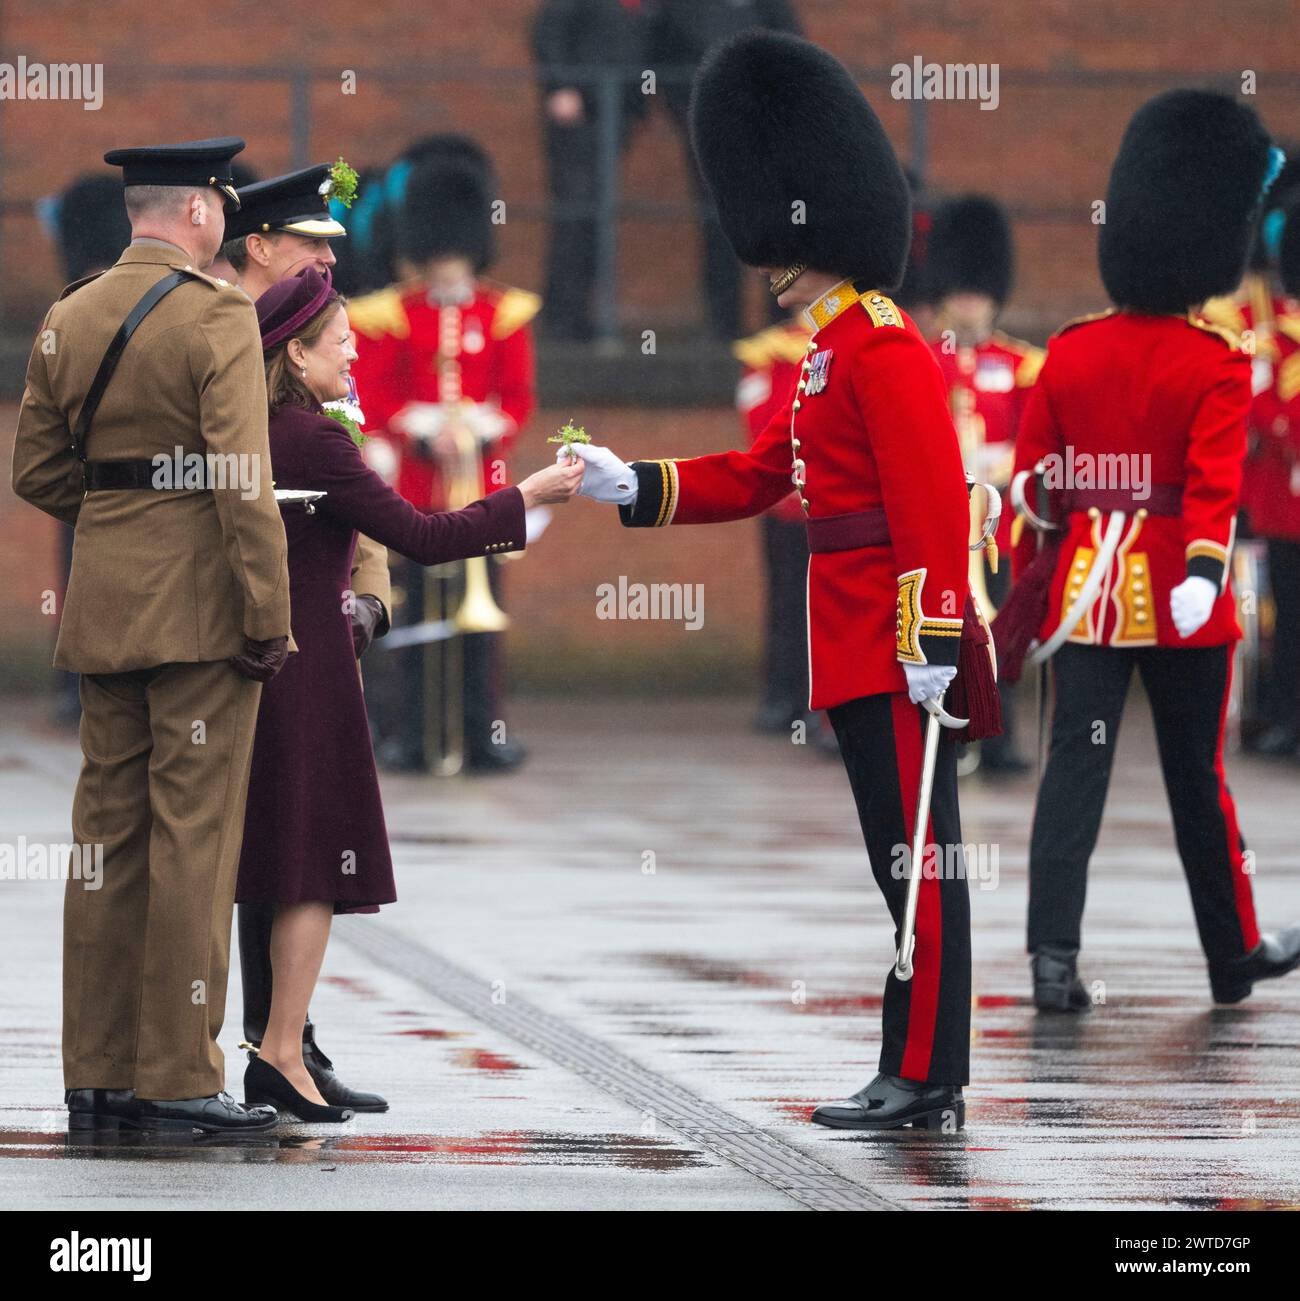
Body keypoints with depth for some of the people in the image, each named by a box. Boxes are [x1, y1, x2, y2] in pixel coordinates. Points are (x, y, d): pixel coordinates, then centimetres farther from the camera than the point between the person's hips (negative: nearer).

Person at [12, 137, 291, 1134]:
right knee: (195, 832, -4)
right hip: (202, 604, -7)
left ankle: (97, 1075, 11)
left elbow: (37, 472, 13)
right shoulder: (217, 316, -11)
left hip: (102, 603, 7)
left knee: (108, 833, 9)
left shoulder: (69, 319, 10)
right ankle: (180, 1078, -4)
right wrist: (270, 620, -14)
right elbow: (243, 482, -17)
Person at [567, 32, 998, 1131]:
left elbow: (933, 502, -19)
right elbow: (756, 478, 23)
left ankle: (927, 1081, -7)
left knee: (919, 855, -7)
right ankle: (920, 1076, 12)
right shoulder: (830, 355, 19)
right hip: (860, 645, 10)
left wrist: (930, 640, -23)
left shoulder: (884, 350, -13)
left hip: (896, 643, -10)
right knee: (908, 861, 10)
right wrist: (628, 486, 15)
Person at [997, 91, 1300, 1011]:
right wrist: (1204, 574, -30)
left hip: (1085, 589, 3)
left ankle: (1054, 955, -14)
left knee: (1075, 766, -1)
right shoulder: (1217, 366, -9)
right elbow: (1215, 479, -21)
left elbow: (1035, 484, 7)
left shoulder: (1069, 353, 4)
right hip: (1179, 593, -3)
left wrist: (1029, 587, 16)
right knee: (1197, 777, 9)